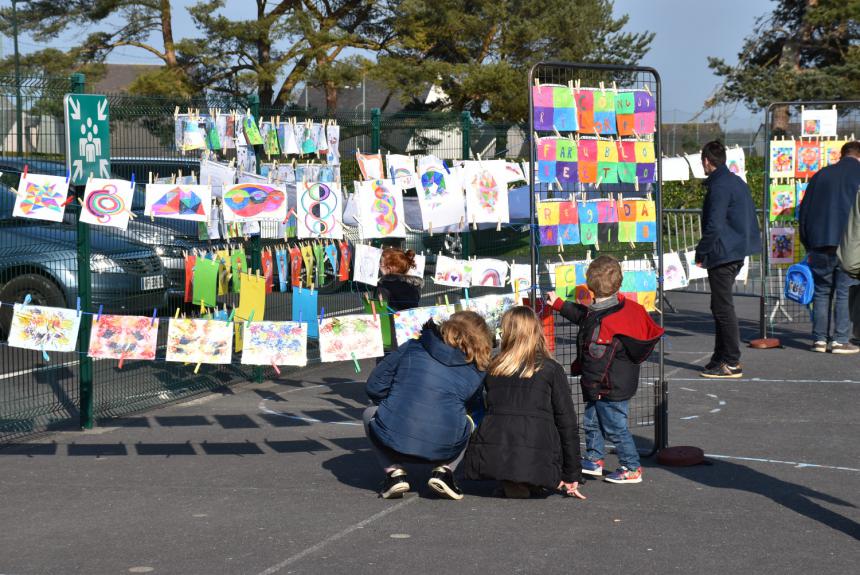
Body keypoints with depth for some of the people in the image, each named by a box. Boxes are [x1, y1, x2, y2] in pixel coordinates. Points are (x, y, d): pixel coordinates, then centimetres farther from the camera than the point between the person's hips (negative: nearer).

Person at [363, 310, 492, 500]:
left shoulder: (412, 348, 9)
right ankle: (444, 470, 9)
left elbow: (374, 388, 9)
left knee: (370, 413, 33)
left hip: (393, 441, -1)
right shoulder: (476, 372, 8)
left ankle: (394, 472, 11)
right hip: (441, 449, 1)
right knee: (469, 422, 34)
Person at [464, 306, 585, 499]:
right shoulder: (551, 370, 8)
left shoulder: (493, 368, 15)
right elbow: (567, 423, 7)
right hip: (537, 460, 1)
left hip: (490, 458, -1)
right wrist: (572, 477, 12)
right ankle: (529, 483, 6)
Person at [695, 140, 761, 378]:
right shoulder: (738, 183, 15)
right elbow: (750, 219, 20)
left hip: (722, 255, -10)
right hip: (737, 254, 10)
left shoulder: (719, 187, -16)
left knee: (723, 308, -6)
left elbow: (714, 226, -21)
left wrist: (701, 253, -10)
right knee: (721, 307, 16)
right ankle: (721, 357, 21)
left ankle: (731, 363, -5)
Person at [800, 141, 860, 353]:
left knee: (821, 291, 10)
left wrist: (808, 245, 18)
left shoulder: (821, 175, 15)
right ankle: (840, 340, -4)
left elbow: (803, 210, 14)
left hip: (819, 243, 4)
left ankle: (819, 339, 8)